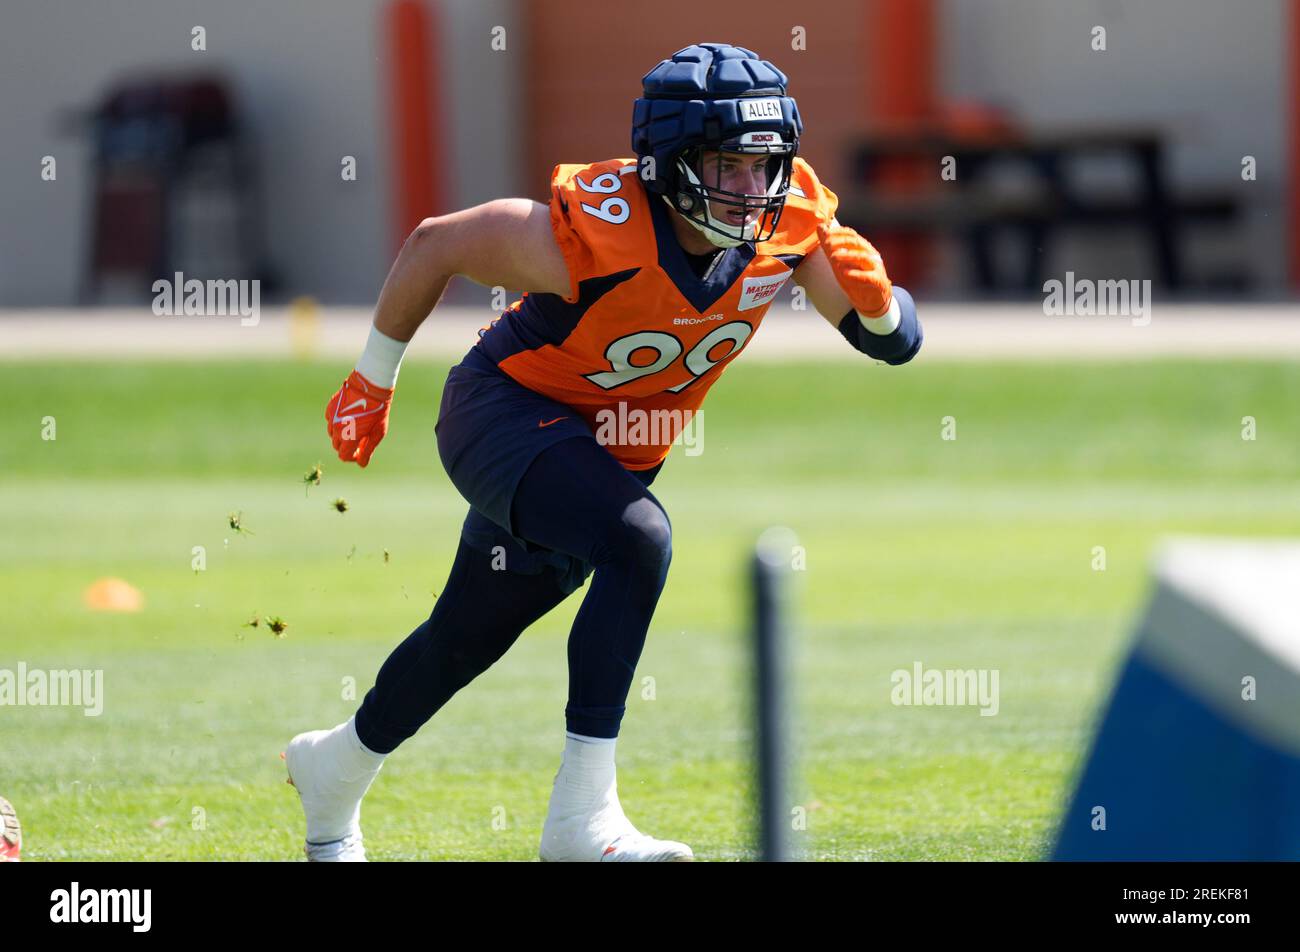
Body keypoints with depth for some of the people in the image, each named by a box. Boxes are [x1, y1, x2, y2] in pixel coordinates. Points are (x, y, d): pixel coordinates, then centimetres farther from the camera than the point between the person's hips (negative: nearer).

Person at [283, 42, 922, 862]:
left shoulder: (791, 220, -17)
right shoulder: (592, 235, -31)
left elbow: (897, 341, -11)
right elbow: (436, 244, -16)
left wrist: (871, 292, -35)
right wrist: (374, 383, -4)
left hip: (612, 450, 7)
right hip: (507, 414, -7)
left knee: (470, 637, 21)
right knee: (639, 543, -33)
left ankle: (337, 766, 49)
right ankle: (583, 816, -30)